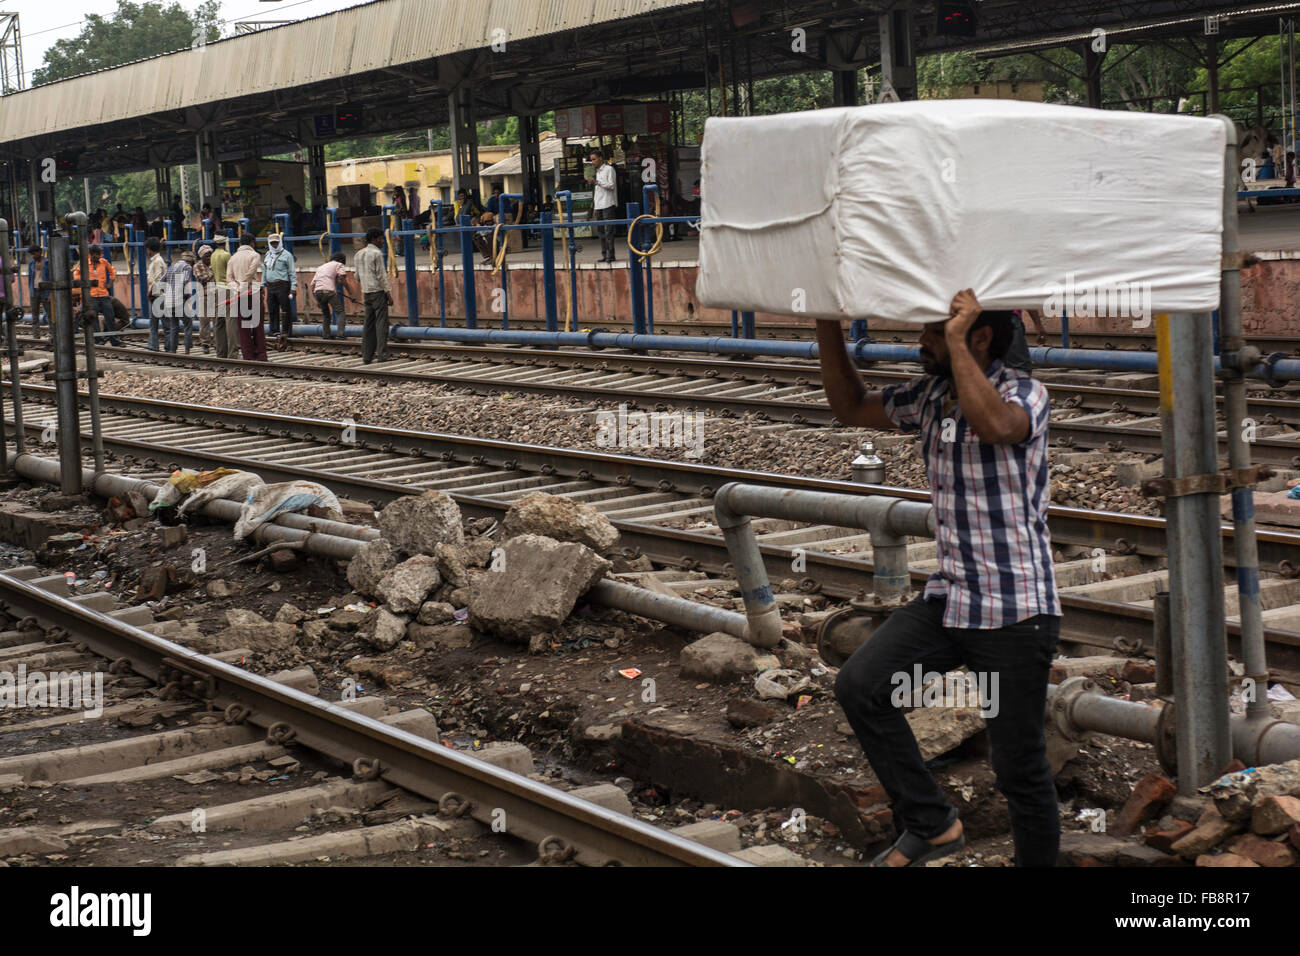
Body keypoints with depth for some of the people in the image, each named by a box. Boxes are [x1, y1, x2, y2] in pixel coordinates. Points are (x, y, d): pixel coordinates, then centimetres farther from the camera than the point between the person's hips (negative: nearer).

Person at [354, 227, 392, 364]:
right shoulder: (377, 254, -9)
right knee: (381, 323, -6)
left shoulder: (359, 254, 12)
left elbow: (357, 277, 18)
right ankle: (383, 354, -11)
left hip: (366, 292, 7)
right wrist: (389, 293, -11)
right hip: (378, 291, -7)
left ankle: (366, 356, 4)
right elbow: (381, 275, -13)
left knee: (369, 324, 7)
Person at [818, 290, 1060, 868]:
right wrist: (829, 331, 10)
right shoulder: (929, 397, 8)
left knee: (1019, 766, 0)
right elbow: (852, 408, 21)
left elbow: (993, 425, -38)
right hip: (947, 599, 7)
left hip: (1016, 612, -7)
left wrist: (956, 340, -30)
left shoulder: (1023, 394, -14)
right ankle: (931, 823, 4)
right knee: (859, 685, -10)